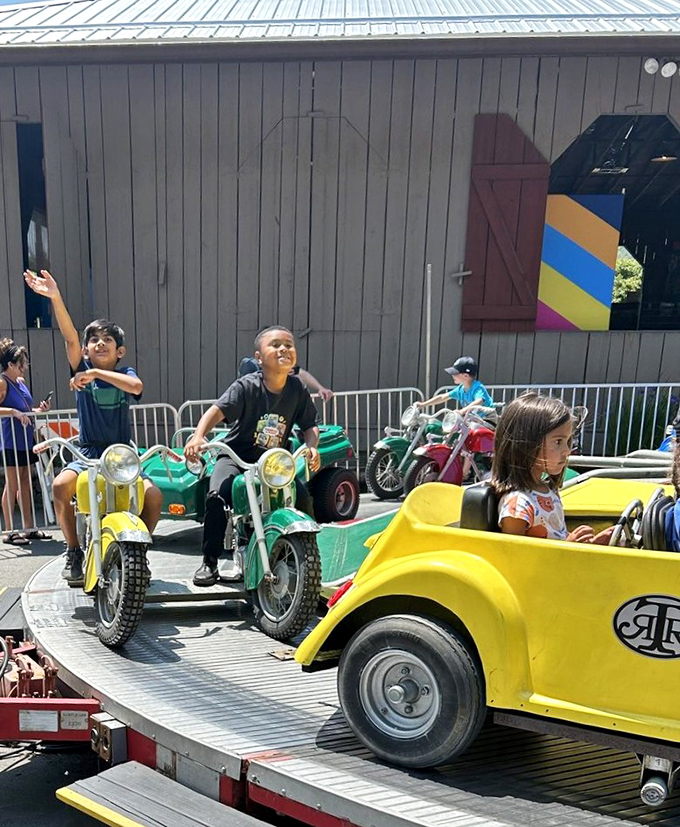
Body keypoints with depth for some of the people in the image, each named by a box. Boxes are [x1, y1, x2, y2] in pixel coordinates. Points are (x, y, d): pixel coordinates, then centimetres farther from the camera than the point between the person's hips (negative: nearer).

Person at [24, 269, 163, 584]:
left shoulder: (124, 374, 4)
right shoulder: (81, 370, 4)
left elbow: (136, 386, -22)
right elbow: (70, 337, -13)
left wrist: (96, 374, -23)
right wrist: (55, 297, -27)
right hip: (89, 455, 0)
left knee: (153, 495, -23)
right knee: (61, 485, -29)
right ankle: (74, 551, -6)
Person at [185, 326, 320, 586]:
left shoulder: (298, 390, -1)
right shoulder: (247, 386, -14)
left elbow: (309, 425, 8)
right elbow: (217, 410, -26)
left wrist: (311, 447, -13)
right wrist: (198, 437, -43)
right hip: (236, 456, -3)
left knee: (303, 499, -16)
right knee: (217, 495, -28)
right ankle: (209, 562, -10)